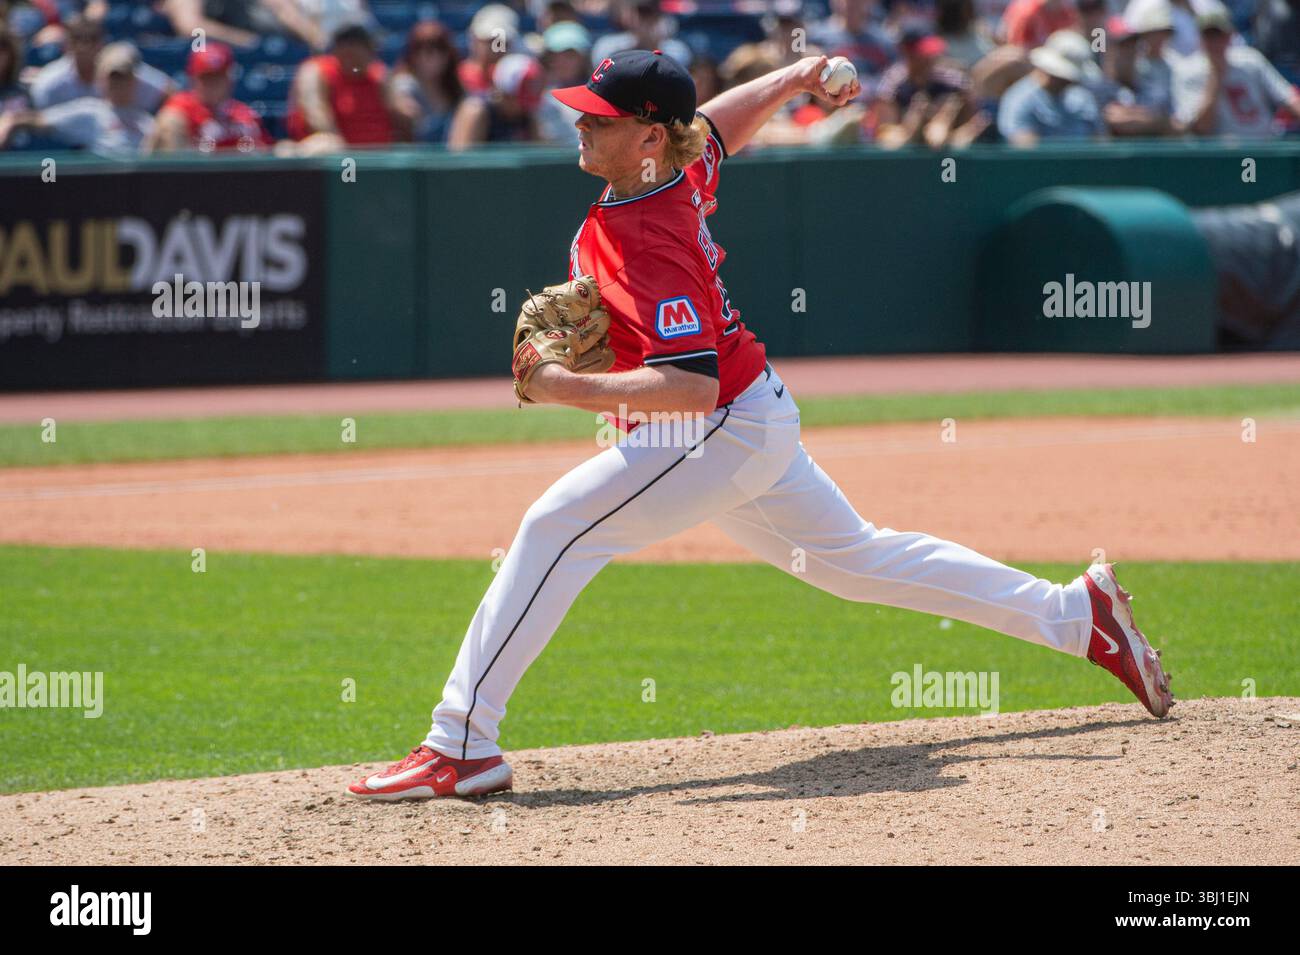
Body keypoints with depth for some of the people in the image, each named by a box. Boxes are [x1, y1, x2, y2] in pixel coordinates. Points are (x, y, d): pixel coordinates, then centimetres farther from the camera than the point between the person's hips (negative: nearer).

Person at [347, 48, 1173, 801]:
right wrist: (793, 79, 15)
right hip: (757, 420, 11)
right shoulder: (684, 168, -1)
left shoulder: (648, 245, -27)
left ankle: (463, 747, -20)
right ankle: (1081, 613, 28)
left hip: (725, 430, -11)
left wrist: (571, 389, -38)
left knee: (556, 529, -17)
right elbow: (718, 122, 24)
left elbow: (691, 384, -36)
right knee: (857, 559, 22)